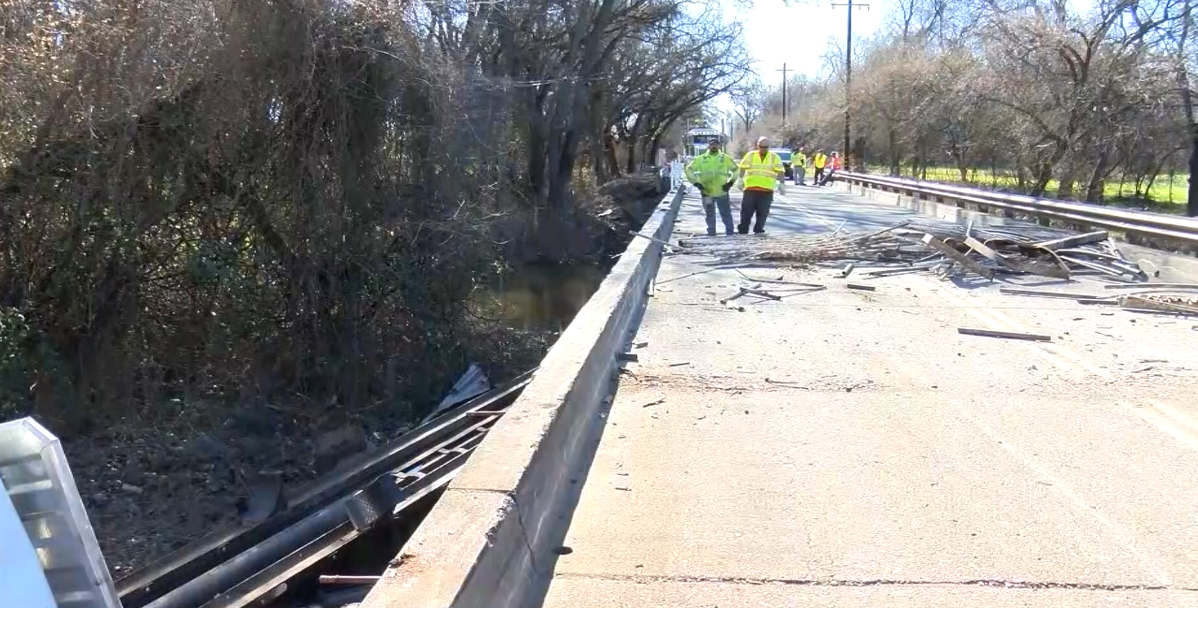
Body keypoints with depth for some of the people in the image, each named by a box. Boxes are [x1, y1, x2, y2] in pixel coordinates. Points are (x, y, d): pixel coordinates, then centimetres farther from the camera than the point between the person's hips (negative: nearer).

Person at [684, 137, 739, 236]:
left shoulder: (726, 158, 2)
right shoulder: (701, 159, 3)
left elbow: (735, 169, 11)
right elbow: (689, 170, 6)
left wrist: (731, 182, 1)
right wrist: (696, 182, -3)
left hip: (722, 192, -1)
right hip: (707, 193, 1)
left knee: (726, 214, 2)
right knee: (710, 216, 10)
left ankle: (730, 233, 10)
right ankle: (711, 234, 18)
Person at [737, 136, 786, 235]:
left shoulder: (775, 157, 8)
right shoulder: (750, 155, 8)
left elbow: (781, 172, 5)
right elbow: (742, 168, 4)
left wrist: (782, 184, -3)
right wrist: (741, 179, -7)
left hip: (767, 191, 0)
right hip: (750, 189, 0)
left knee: (763, 213, 1)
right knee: (746, 211, -1)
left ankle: (758, 230, 10)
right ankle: (742, 230, 5)